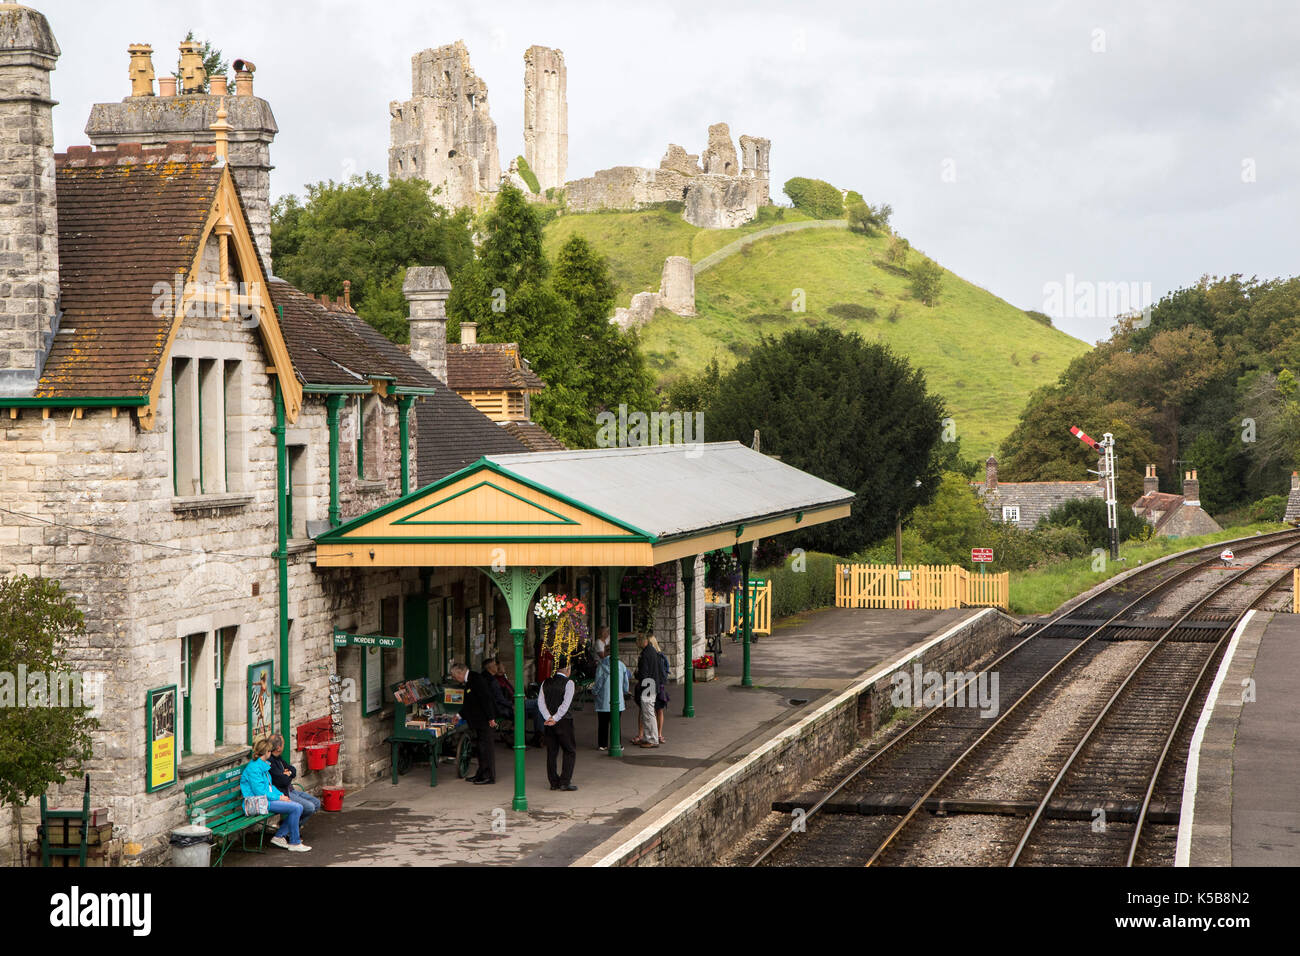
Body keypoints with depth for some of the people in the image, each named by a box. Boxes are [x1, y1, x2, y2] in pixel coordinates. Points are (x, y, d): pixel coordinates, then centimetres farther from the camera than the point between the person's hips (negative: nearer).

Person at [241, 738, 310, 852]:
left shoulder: (263, 765, 15)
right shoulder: (254, 768, -16)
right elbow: (260, 792, -20)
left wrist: (281, 795, 6)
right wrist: (278, 797, -12)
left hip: (267, 799, 10)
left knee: (299, 807, -1)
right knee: (295, 808, -19)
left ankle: (279, 836, 4)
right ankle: (294, 843, -11)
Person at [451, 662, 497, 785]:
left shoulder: (477, 679, -16)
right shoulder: (469, 681, 16)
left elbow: (486, 698, -21)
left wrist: (490, 718, -22)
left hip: (485, 720, -10)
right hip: (478, 721, 10)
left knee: (486, 746, -6)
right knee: (481, 747, 14)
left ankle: (489, 776, -2)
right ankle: (482, 774, 21)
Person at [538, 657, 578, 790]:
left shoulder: (546, 683, 8)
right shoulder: (568, 683, -8)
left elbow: (540, 702, 0)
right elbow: (565, 704, -16)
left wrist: (549, 718, -8)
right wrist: (555, 719, -13)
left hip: (549, 722, 5)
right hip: (563, 722, -5)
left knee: (551, 752, 10)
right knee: (570, 751, 3)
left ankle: (554, 782, 11)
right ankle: (565, 782, -4)